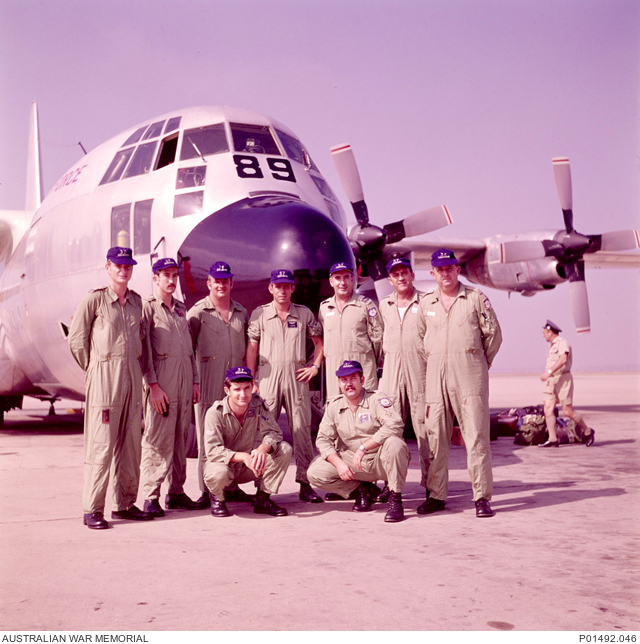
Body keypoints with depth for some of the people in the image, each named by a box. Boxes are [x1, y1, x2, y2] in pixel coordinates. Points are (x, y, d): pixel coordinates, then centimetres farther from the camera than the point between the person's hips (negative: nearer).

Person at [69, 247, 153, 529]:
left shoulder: (137, 301, 13)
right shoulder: (94, 299, -3)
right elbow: (76, 340, 1)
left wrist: (136, 368, 15)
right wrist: (94, 370, 5)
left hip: (133, 376, 6)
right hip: (104, 378, -6)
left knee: (131, 443, 8)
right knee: (101, 445, -7)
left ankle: (125, 504, 17)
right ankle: (92, 510, -1)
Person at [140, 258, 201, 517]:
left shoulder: (181, 309, 19)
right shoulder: (147, 307, -2)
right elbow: (144, 350, -9)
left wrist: (195, 381, 16)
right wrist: (153, 385, -15)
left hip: (184, 382, 7)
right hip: (161, 383, -7)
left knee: (180, 439, 9)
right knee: (157, 440, -7)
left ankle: (176, 493, 17)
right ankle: (150, 497, -1)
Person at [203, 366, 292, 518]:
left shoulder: (258, 405, -9)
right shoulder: (215, 412, -20)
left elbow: (274, 432, -13)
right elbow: (213, 450, -26)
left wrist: (262, 449, -36)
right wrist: (243, 456, -40)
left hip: (249, 468, 4)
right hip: (224, 463, -4)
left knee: (285, 449, -17)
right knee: (219, 473, -40)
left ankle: (263, 499, -5)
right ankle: (217, 498, 0)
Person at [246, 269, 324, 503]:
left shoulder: (304, 313, 10)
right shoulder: (259, 314, 6)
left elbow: (319, 341, 18)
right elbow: (252, 348, 6)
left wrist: (315, 366, 5)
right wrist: (251, 381, 0)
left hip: (296, 376, 1)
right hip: (267, 376, -1)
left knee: (302, 429, 1)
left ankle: (305, 483, 6)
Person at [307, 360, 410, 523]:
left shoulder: (376, 399, -11)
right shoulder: (333, 406, 3)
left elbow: (395, 425, -28)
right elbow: (323, 439, 2)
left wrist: (363, 447, -30)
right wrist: (339, 463, -16)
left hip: (382, 461, -4)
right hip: (353, 463, 4)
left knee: (394, 442, -36)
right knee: (315, 473, -14)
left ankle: (395, 500, -18)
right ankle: (364, 490, 6)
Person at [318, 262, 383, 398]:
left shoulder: (365, 304, 3)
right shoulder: (324, 307, 14)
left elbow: (377, 335, 5)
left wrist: (372, 362, 7)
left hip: (362, 366, -3)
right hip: (333, 367, 3)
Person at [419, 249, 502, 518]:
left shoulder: (476, 298, 4)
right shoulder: (425, 303, 12)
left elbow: (493, 334, 7)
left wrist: (481, 363, 10)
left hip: (469, 376, -3)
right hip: (435, 375, 3)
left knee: (476, 435, -5)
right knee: (435, 436, 4)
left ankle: (482, 497, -1)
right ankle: (435, 495, 12)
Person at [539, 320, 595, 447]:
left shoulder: (562, 343, -9)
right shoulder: (552, 346, 20)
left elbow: (563, 360, -25)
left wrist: (549, 372, -33)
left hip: (563, 379, -9)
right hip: (551, 381, 9)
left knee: (567, 411, -8)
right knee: (548, 408, -7)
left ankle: (588, 432, 12)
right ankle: (552, 439, -10)